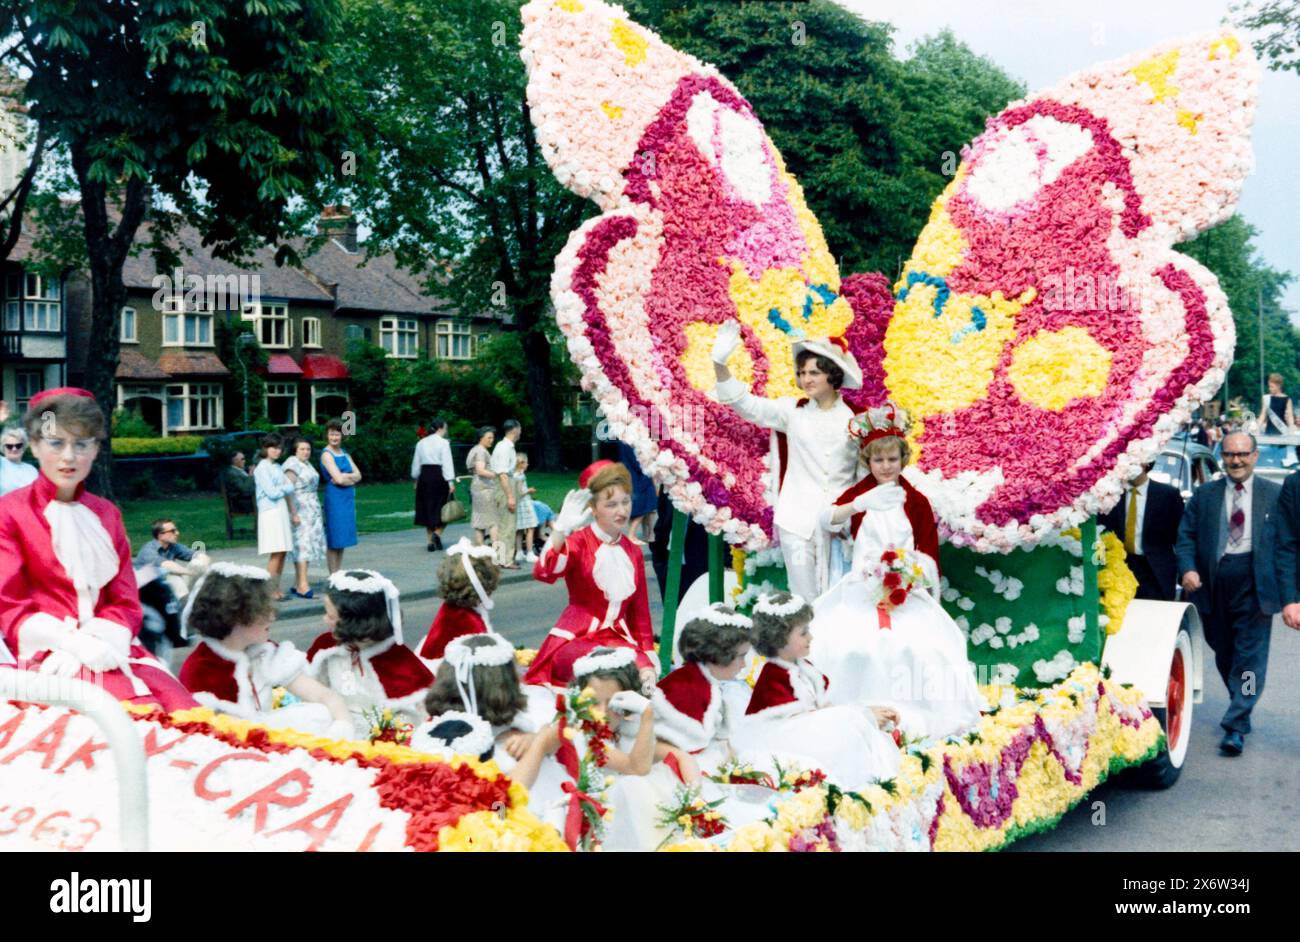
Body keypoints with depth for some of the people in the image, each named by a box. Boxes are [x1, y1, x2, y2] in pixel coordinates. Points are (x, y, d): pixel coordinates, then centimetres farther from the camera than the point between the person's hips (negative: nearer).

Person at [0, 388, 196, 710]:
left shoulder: (107, 515, 18)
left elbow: (126, 601, 11)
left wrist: (99, 643, -11)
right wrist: (75, 644, -17)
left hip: (109, 647, 4)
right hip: (48, 652, -4)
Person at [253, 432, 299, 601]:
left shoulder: (278, 467, 17)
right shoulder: (262, 468, -6)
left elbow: (288, 492, 16)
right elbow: (272, 493, -12)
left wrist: (294, 512, 9)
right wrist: (286, 487, 4)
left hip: (283, 511, 7)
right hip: (270, 513, -7)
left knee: (283, 552, 4)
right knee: (276, 553, -11)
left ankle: (276, 589, 9)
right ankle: (270, 590, -6)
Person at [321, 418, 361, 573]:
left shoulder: (345, 454, 15)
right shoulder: (327, 454, -7)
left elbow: (358, 475, 6)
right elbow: (338, 479, -16)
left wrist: (344, 477, -11)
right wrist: (351, 478, 1)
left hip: (348, 497, 7)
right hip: (334, 498, -7)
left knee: (342, 540, 10)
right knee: (333, 540, -4)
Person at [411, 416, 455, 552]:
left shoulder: (421, 443, 9)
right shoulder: (443, 443, -7)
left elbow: (416, 463, 13)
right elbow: (447, 463, -13)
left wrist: (416, 479, 23)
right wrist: (451, 481, -14)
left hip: (424, 476, 5)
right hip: (438, 476, -5)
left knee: (427, 508, 10)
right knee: (441, 508, 5)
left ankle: (430, 542, 12)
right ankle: (437, 533, -16)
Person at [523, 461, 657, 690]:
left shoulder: (633, 553, 12)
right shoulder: (580, 541, -5)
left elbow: (640, 614, 15)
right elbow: (543, 573, -25)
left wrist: (649, 662, 7)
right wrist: (562, 529, -34)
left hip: (619, 639, 5)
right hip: (575, 639, -4)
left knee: (642, 670, -28)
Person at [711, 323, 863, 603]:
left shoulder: (856, 417, 3)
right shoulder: (792, 411, 5)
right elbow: (746, 404, -3)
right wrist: (720, 363, -14)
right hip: (798, 519, 0)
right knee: (804, 599, 2)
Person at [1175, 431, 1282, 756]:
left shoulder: (1275, 494, 4)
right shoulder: (1204, 495, 8)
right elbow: (1186, 536, 5)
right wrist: (1187, 568, -12)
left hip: (1254, 586, -3)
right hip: (1214, 584, 3)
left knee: (1249, 657, -6)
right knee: (1224, 655, 14)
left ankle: (1236, 727, -5)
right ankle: (1242, 711, 33)